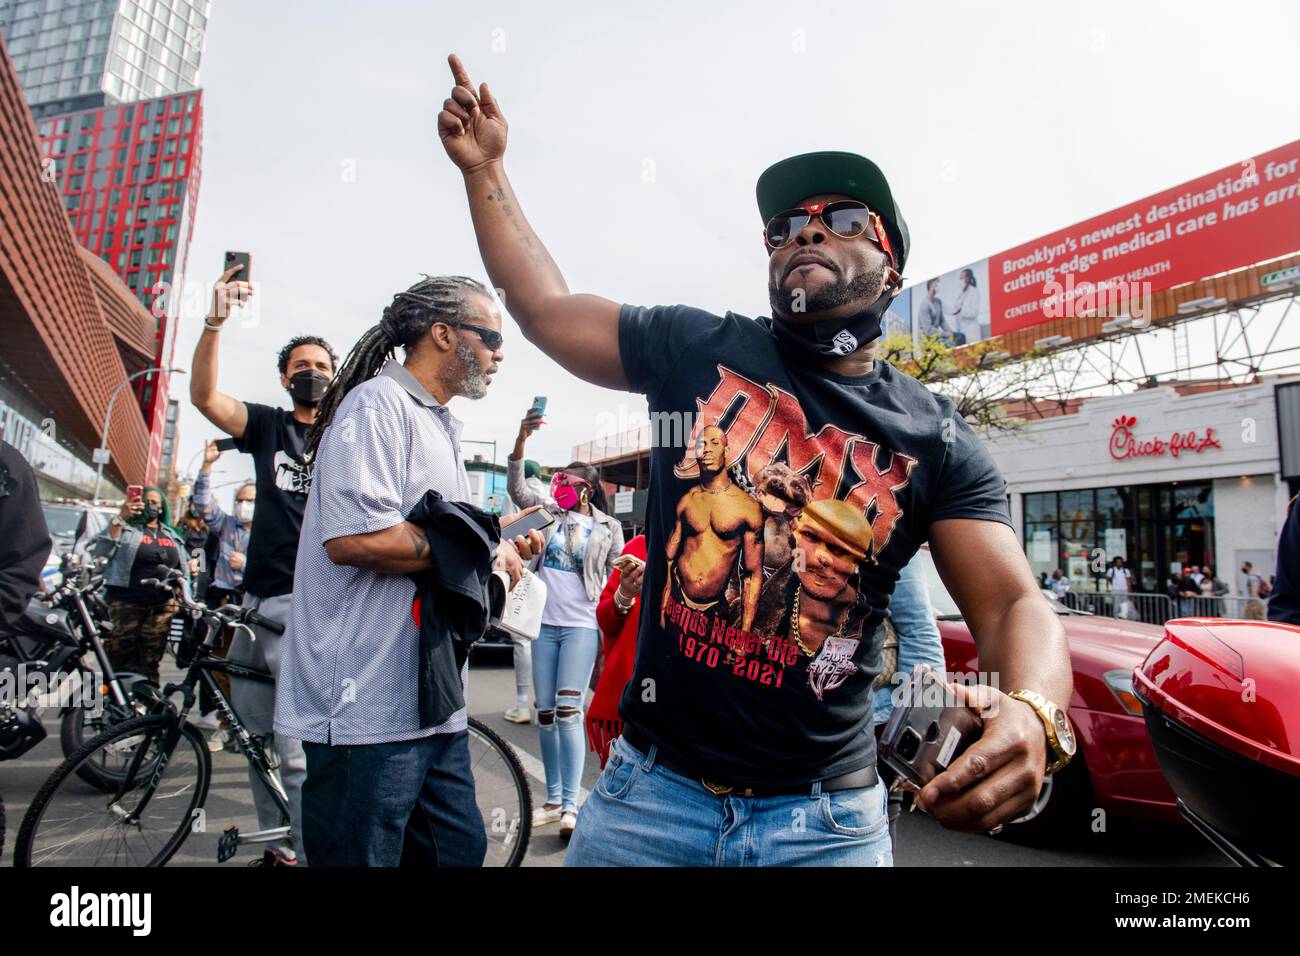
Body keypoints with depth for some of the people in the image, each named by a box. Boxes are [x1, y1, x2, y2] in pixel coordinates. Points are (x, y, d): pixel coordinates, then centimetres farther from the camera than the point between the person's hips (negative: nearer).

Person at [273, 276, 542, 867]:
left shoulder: (441, 425, 19)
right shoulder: (378, 405, -12)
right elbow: (354, 537, -26)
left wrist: (502, 551, 12)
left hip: (433, 703, 10)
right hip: (368, 707, -10)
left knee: (461, 850, 18)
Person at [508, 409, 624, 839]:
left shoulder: (608, 528, 3)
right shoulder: (550, 512, 10)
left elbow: (615, 577, 5)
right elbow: (516, 487, 0)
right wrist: (521, 439, -11)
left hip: (581, 627, -4)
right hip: (544, 625, 4)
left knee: (568, 711, -10)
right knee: (545, 715, 8)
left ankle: (571, 805, -3)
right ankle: (553, 799, 20)